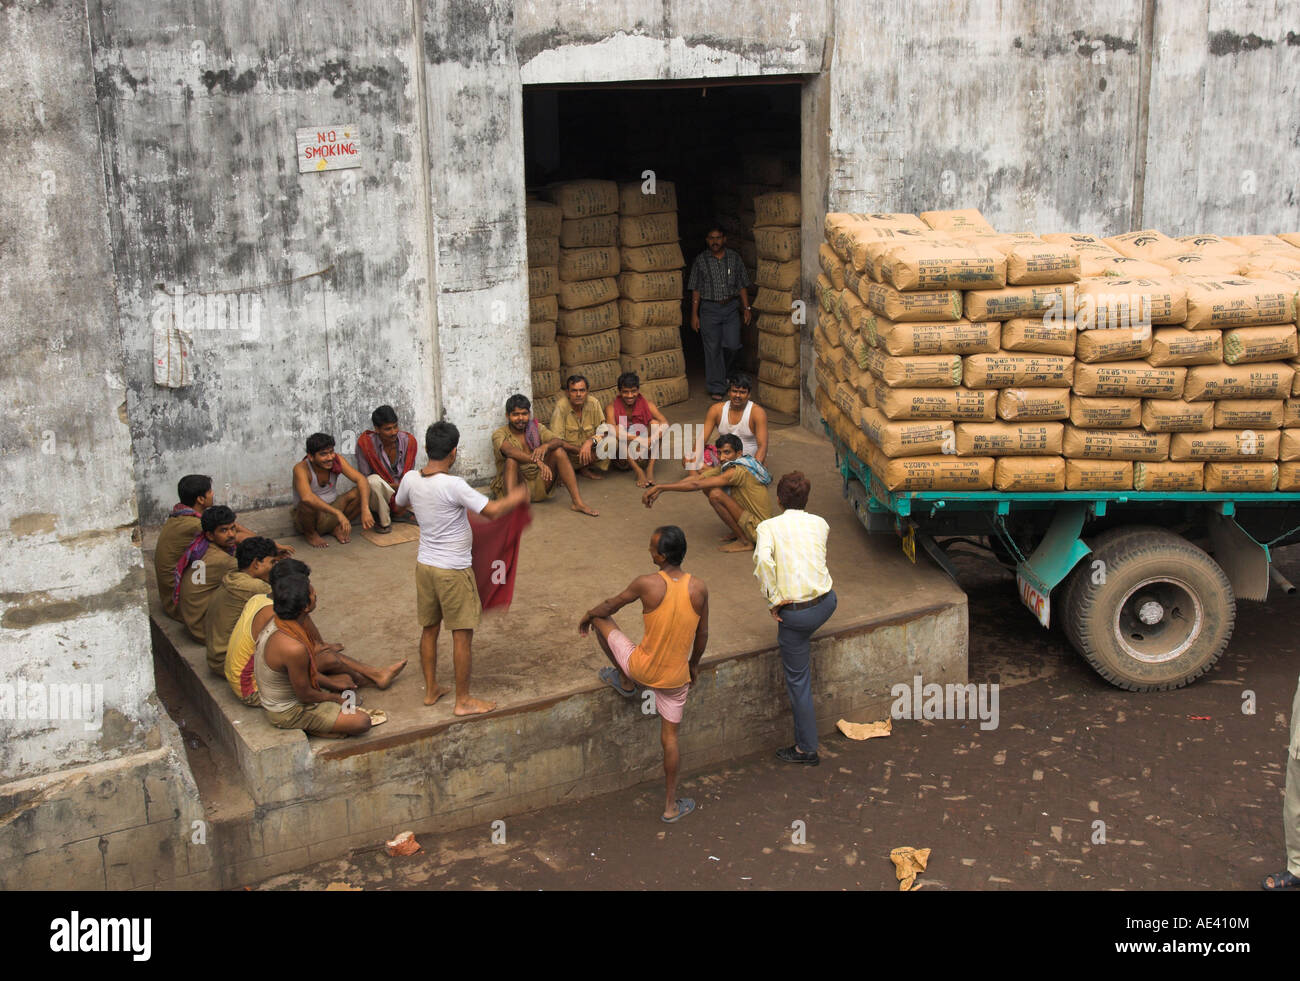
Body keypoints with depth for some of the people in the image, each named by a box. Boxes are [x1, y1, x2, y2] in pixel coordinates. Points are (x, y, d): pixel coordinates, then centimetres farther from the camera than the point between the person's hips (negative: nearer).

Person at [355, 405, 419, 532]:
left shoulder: (408, 441, -11)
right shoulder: (365, 443, -19)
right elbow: (364, 478, -13)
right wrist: (393, 486, -22)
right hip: (380, 493, -5)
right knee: (374, 480, -38)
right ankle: (384, 521, -15)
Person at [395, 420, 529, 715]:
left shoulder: (410, 479, -4)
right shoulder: (453, 485, -24)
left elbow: (400, 503, 18)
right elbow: (491, 510, -26)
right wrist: (516, 498, -7)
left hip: (425, 565, 7)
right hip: (454, 570, -7)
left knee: (429, 629, 19)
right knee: (462, 635, 5)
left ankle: (431, 689, 31)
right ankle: (463, 701, 12)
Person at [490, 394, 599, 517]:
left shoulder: (537, 428, 6)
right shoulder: (499, 434, -7)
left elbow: (559, 441, -12)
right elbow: (510, 451, -30)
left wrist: (545, 446, -37)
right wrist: (537, 461, -46)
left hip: (540, 484, 4)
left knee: (558, 451, -14)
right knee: (511, 461, -31)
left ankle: (578, 502, -19)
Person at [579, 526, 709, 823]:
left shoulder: (647, 584, -20)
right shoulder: (699, 588, -10)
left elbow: (609, 606, -1)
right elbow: (702, 635, 4)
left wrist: (587, 616, 20)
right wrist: (693, 664, 23)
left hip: (642, 668, -3)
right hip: (676, 677, 3)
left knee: (601, 620, 20)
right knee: (669, 738, 19)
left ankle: (625, 682, 40)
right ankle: (671, 806, 27)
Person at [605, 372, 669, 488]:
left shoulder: (646, 404, -8)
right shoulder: (612, 408, -13)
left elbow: (665, 424, -22)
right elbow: (612, 431, -30)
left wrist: (649, 441, -38)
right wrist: (637, 439, -38)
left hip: (643, 450, 2)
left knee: (654, 423, -19)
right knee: (619, 429, -29)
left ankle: (650, 469, -25)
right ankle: (639, 472, -32)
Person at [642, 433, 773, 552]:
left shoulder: (738, 471, -24)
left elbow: (696, 485, -27)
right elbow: (697, 477, 0)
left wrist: (659, 487, -23)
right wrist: (659, 490, -8)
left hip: (759, 531, -9)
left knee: (716, 494, -23)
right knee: (707, 485, 7)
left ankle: (745, 541, -10)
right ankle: (738, 533, 11)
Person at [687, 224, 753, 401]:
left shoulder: (734, 257, 5)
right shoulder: (701, 260, 0)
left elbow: (742, 285, 10)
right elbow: (696, 290, 1)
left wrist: (746, 308, 5)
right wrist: (694, 314, -3)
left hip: (731, 308, 2)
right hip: (709, 308, -2)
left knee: (732, 345, -3)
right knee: (713, 348, -1)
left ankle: (721, 374, 26)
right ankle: (716, 388, 6)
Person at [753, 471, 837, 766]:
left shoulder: (768, 527, -4)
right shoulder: (821, 524, 8)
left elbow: (763, 560, -23)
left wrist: (773, 601, -13)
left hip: (795, 614, -4)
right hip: (827, 603, 4)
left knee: (797, 681, 10)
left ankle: (807, 749, 19)